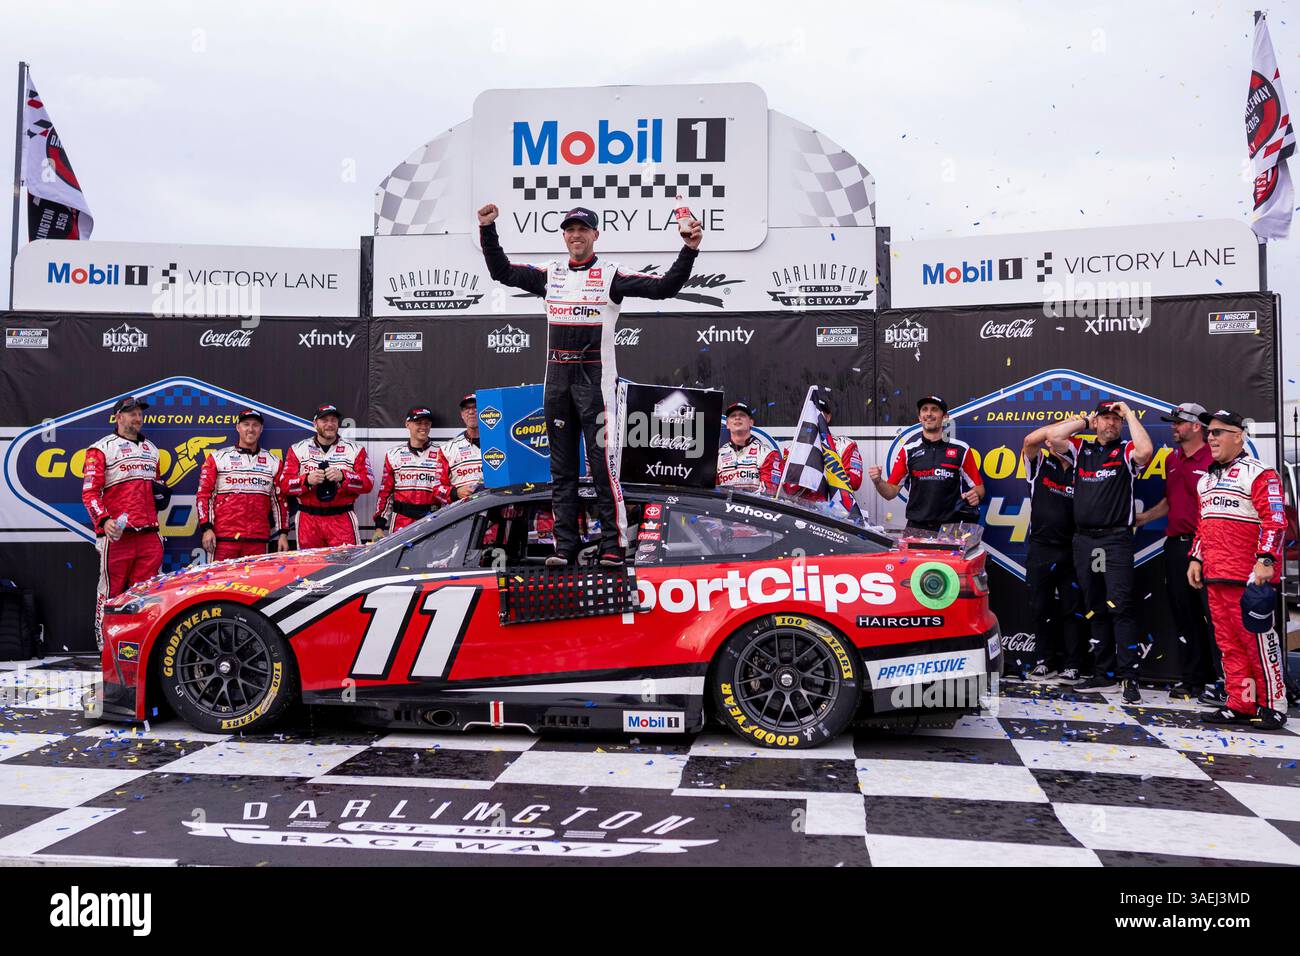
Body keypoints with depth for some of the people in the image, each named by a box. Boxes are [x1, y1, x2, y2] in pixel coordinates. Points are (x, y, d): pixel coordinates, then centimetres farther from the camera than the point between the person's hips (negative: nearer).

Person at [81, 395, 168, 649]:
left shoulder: (150, 449, 22)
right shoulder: (101, 449, 2)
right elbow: (90, 492, -5)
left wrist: (160, 490, 12)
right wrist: (104, 520, -20)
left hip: (149, 534, 5)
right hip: (116, 535, -5)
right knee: (112, 590, -2)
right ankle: (105, 645, 4)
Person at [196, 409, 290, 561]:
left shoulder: (273, 462, 14)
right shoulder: (218, 457, 8)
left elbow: (280, 500, 14)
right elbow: (204, 494, 5)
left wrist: (283, 533, 7)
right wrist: (206, 528, -5)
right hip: (224, 538, -2)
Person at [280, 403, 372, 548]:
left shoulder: (354, 449, 8)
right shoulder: (298, 449, 11)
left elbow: (368, 483, -1)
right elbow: (285, 484, 3)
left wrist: (343, 476, -17)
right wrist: (307, 480, -15)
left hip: (342, 519, -1)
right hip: (308, 520, 1)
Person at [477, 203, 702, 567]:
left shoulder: (611, 275, -1)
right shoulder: (549, 274, 12)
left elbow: (664, 287, -9)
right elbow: (501, 271, 19)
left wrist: (689, 250, -20)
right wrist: (488, 229, 12)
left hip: (595, 382, -5)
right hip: (557, 382, 5)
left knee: (604, 465, -6)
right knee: (561, 468, 8)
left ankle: (614, 544, 0)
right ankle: (565, 545, 14)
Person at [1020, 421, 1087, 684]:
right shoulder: (1039, 464, 5)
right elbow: (1030, 440, -14)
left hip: (1071, 551, 0)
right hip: (1040, 549, 0)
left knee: (1072, 610, 2)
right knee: (1040, 609, 5)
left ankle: (1073, 665, 9)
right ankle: (1047, 662, 16)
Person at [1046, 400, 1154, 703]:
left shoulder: (1126, 450, 3)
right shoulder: (1081, 448, 15)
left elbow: (1146, 451, -19)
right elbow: (1052, 436, 2)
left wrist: (1130, 413, -8)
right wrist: (1083, 421, 9)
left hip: (1116, 539, -5)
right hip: (1084, 539, 5)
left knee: (1121, 607, -11)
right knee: (1095, 610, 10)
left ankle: (1129, 678, -8)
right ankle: (1104, 673, 17)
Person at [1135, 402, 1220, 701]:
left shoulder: (1213, 460, -9)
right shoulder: (1172, 460, 17)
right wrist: (1140, 519, 24)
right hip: (1176, 544, 8)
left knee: (1212, 612, -5)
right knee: (1183, 614, 11)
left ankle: (1221, 681, 1)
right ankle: (1192, 678, 20)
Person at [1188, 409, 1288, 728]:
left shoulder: (1259, 474, -5)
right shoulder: (1206, 479, 20)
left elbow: (1275, 521, -13)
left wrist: (1266, 560, -20)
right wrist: (1196, 558, 20)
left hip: (1247, 576, -8)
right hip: (1213, 575, 8)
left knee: (1257, 639, -4)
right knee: (1228, 642, 9)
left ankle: (1273, 704, 7)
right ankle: (1240, 705, 15)